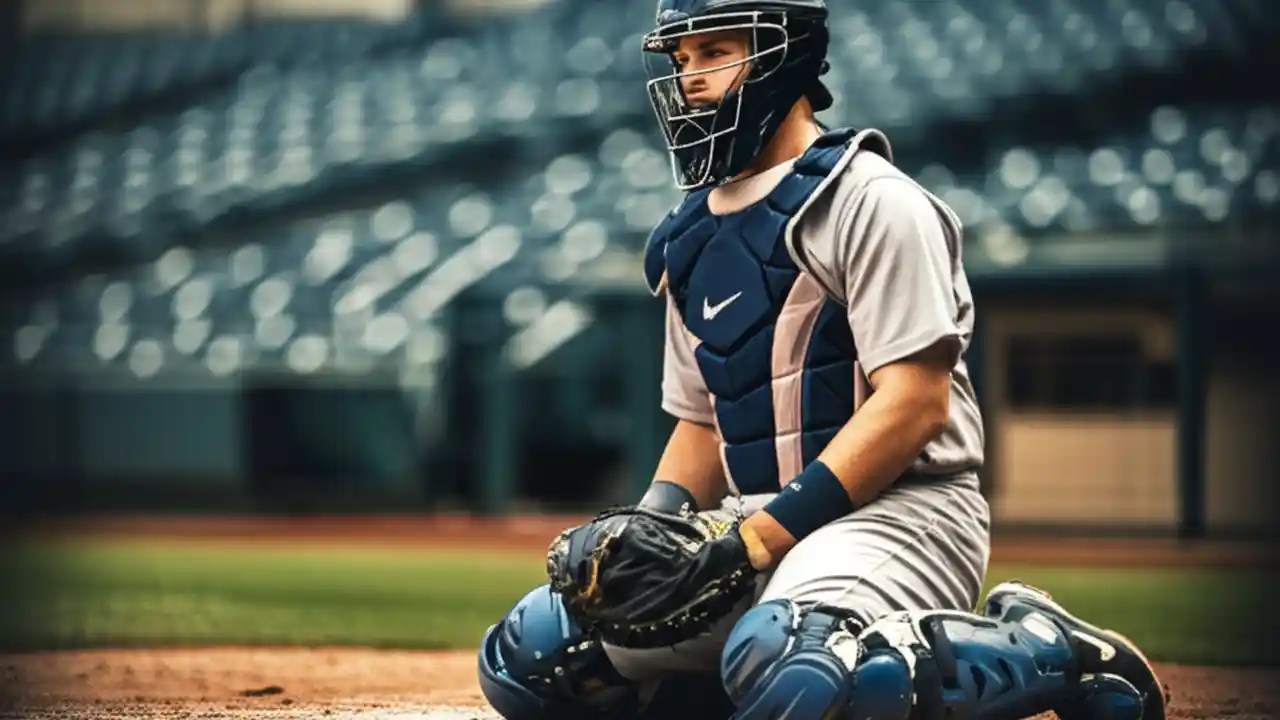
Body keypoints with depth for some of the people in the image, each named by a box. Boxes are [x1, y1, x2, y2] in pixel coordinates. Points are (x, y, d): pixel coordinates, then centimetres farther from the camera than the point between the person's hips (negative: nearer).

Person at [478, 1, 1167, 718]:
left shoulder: (872, 200, -8)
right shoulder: (691, 242, 17)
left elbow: (914, 404, -16)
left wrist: (765, 533, -21)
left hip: (902, 509, -8)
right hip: (760, 524, 8)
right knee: (528, 656, -3)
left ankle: (1052, 653, -14)